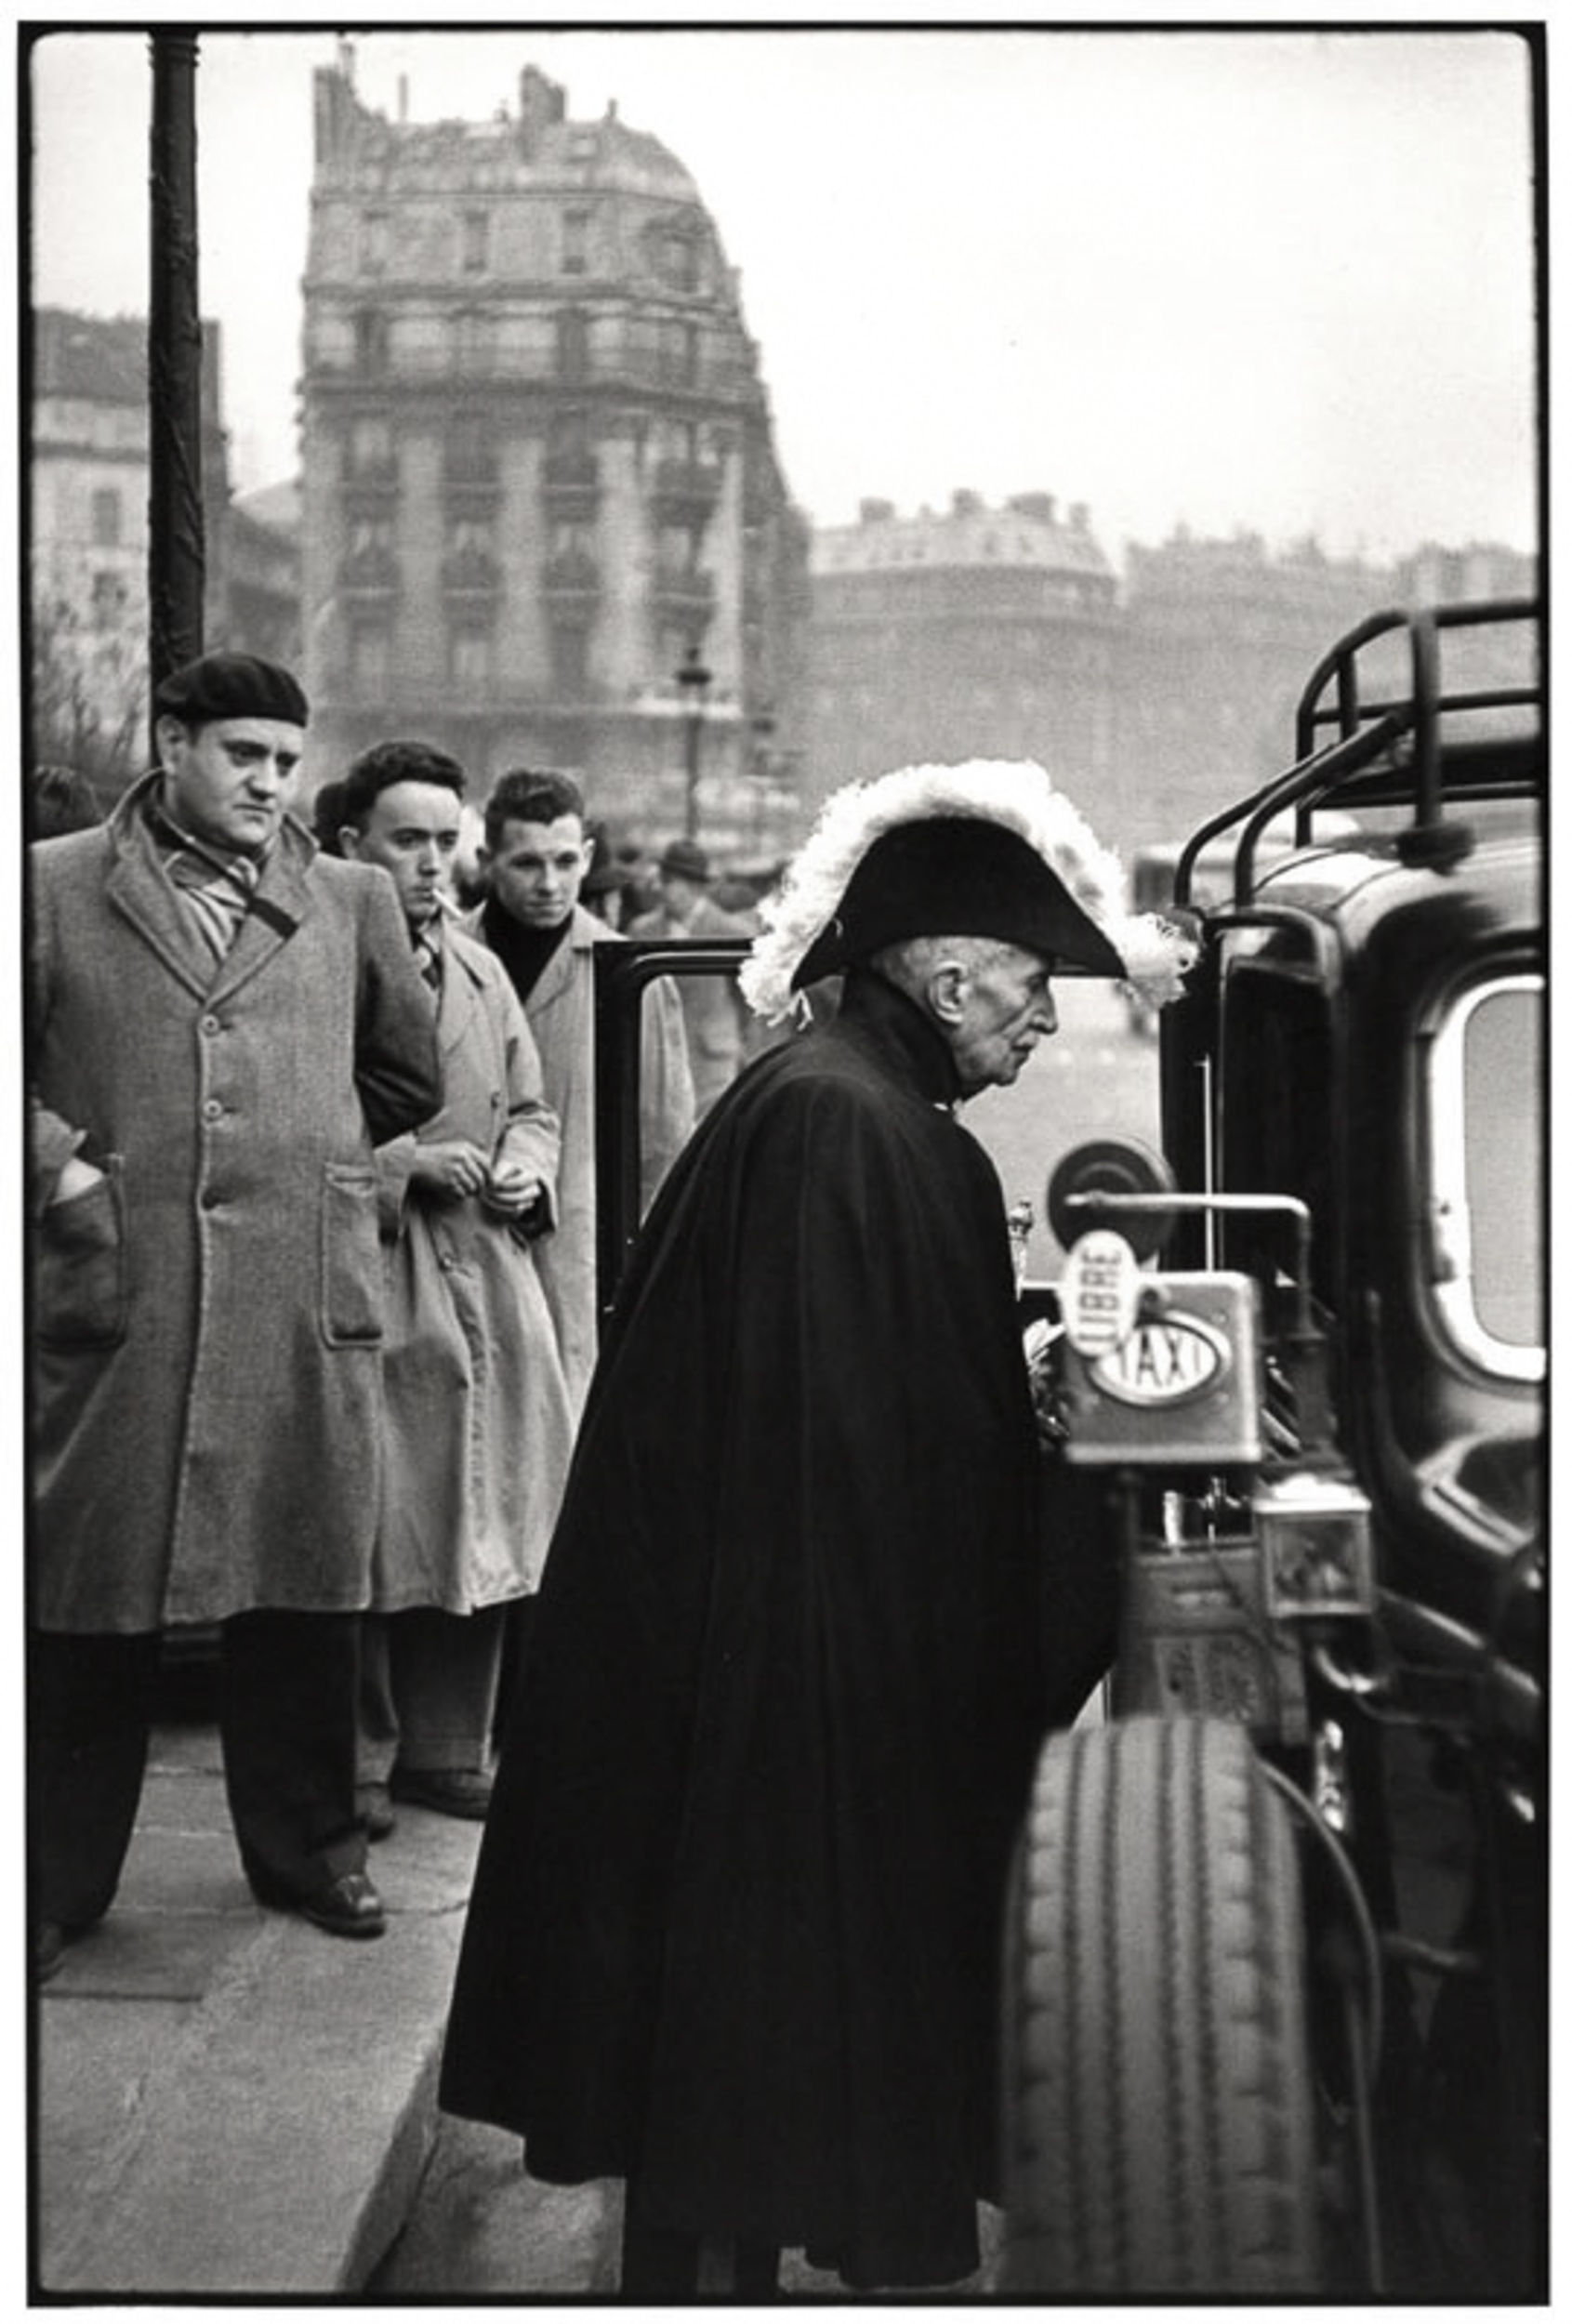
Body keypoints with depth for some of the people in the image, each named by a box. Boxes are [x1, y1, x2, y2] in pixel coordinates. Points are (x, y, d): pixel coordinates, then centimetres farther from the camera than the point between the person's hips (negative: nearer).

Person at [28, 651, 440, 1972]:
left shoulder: (352, 902, 13)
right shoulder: (54, 888, 6)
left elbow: (408, 1077, 21)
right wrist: (60, 1166, -6)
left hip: (307, 1295, 2)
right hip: (115, 1289, -2)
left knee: (304, 1587, 8)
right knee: (92, 1590, 4)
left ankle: (308, 1849, 26)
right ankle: (58, 1884, 17)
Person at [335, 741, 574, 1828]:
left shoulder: (482, 971, 16)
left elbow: (532, 1108, 22)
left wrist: (526, 1168, 2)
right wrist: (405, 1164, -17)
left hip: (487, 1280, 7)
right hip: (365, 1284, -6)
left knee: (478, 1524, 10)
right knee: (370, 1534, -3)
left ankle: (449, 1750, 22)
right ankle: (355, 1764, 11)